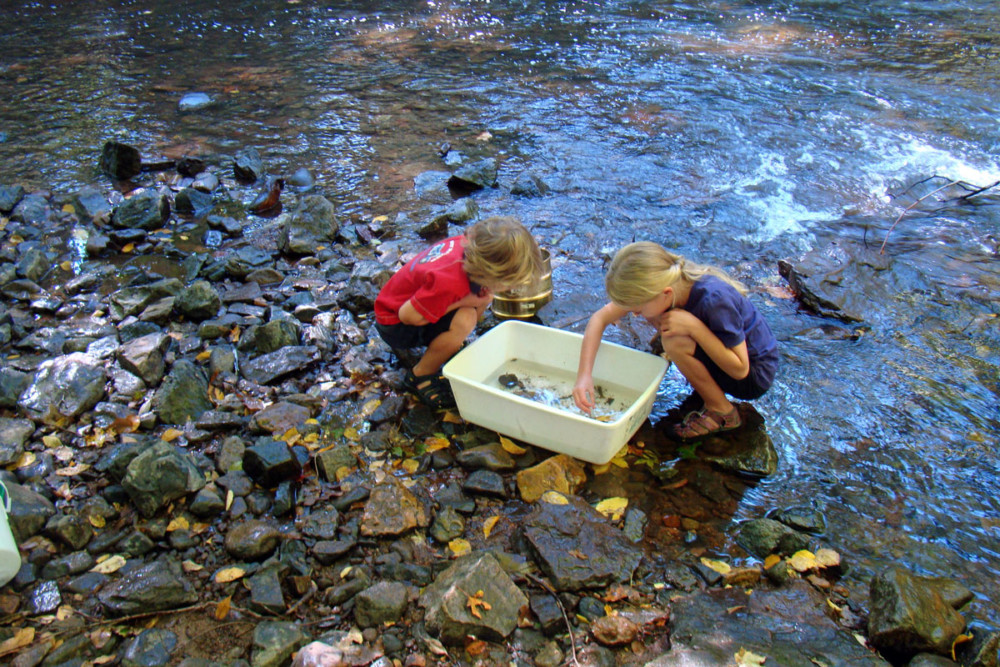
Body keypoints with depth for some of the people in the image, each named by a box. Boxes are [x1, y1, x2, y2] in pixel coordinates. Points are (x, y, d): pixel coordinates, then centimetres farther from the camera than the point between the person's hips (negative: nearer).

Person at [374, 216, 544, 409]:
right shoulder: (450, 283, -40)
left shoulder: (469, 244, -17)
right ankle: (419, 375, -11)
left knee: (484, 292, -5)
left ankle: (451, 346, 11)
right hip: (395, 321, -8)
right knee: (465, 319, -31)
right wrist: (463, 302, -28)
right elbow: (407, 315, -31)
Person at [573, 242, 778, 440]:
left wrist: (694, 326, -35)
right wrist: (584, 375, -21)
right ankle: (704, 378, 8)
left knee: (674, 341, -28)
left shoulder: (716, 300, -36)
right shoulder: (661, 282, -18)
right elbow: (600, 318, -11)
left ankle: (721, 412, -6)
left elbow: (740, 369, -27)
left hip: (755, 374, -7)